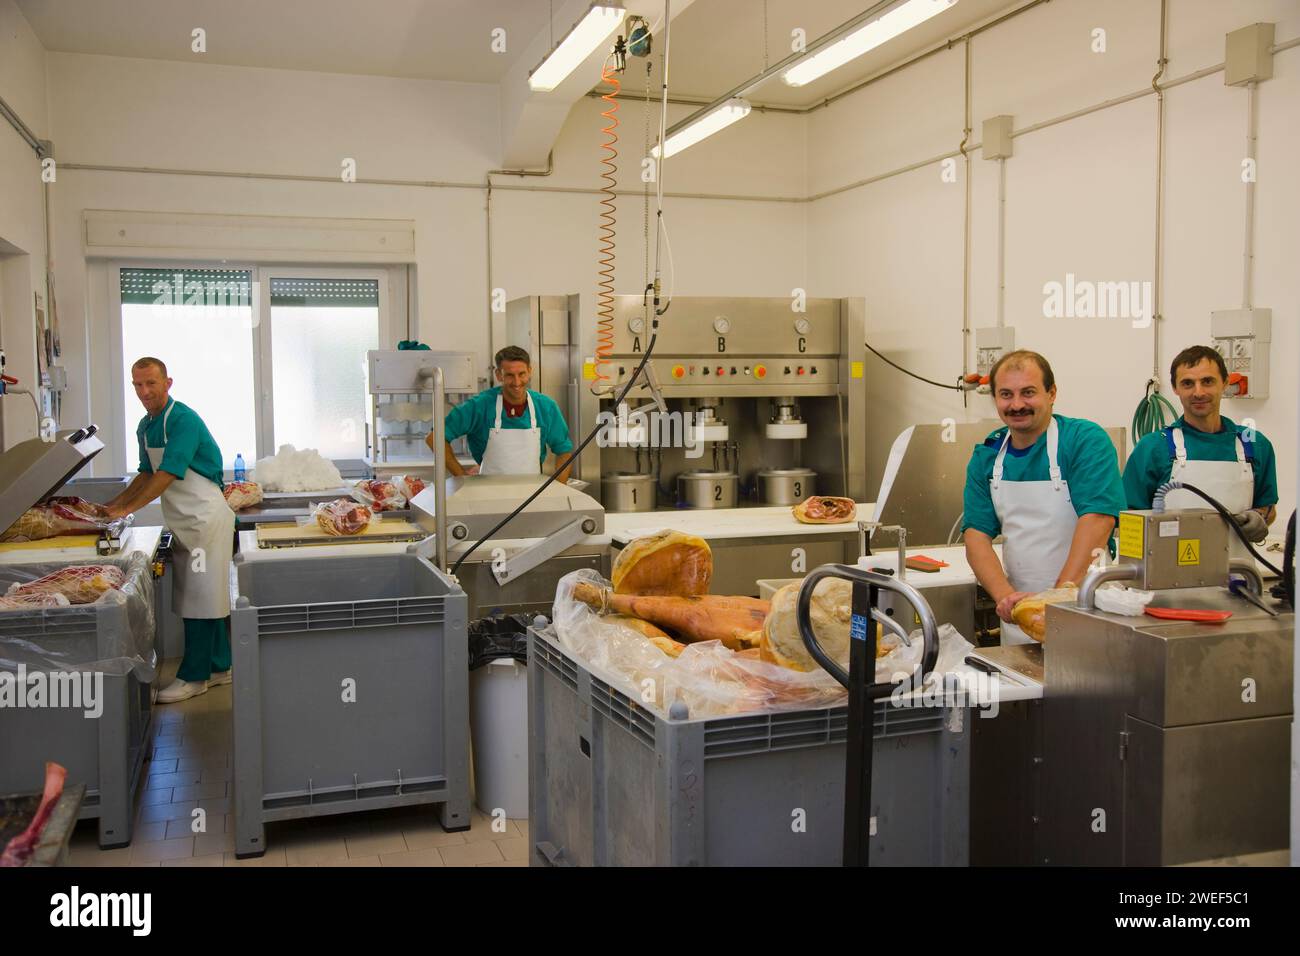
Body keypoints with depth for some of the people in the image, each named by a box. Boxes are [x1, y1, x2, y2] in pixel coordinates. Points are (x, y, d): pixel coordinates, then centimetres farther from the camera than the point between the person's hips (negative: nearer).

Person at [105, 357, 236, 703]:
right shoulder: (145, 426, 11)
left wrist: (126, 509, -21)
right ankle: (219, 667, 23)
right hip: (185, 521, 9)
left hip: (205, 517, -9)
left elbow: (168, 474, -23)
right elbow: (148, 473, 21)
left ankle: (194, 676, 2)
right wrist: (112, 504, 12)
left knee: (201, 599, -3)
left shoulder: (183, 420, -17)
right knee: (209, 598, 14)